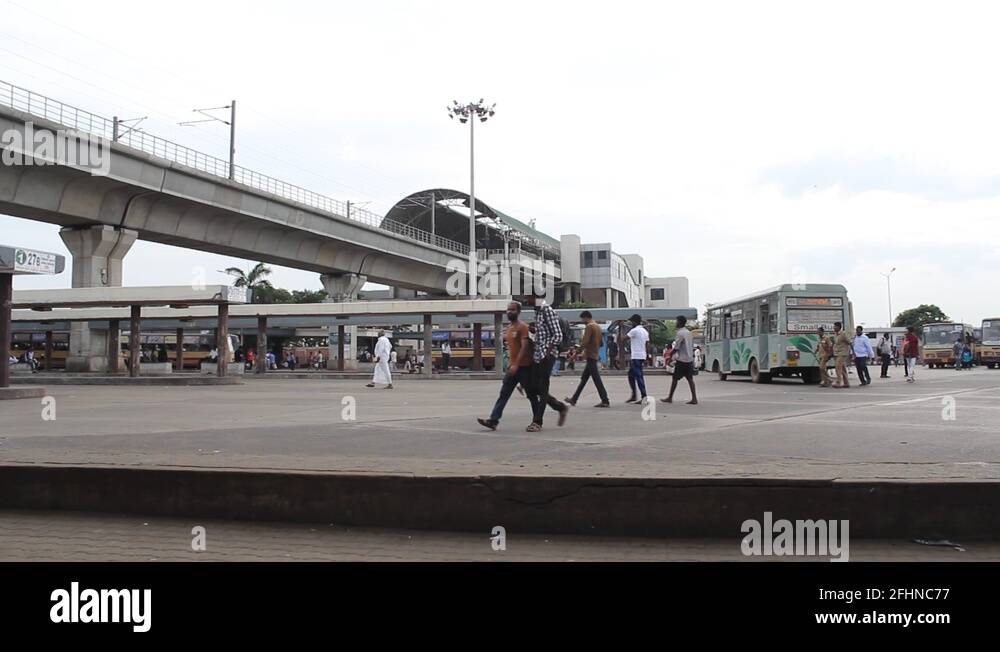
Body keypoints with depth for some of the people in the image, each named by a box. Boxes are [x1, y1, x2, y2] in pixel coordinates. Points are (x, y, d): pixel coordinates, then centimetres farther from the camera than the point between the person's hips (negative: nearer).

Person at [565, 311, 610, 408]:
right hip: (595, 355, 10)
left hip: (590, 356, -10)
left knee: (597, 379, -9)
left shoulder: (589, 326, -12)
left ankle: (605, 401, -10)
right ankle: (574, 399, 18)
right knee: (583, 378, 12)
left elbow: (584, 342, -19)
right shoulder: (597, 326, 17)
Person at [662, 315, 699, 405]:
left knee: (675, 379, 0)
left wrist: (670, 356, -1)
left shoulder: (680, 333, -14)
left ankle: (670, 398, 6)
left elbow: (676, 348, -14)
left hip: (681, 360, -8)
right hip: (689, 359, 8)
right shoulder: (689, 333, 13)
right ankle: (694, 398, -2)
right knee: (690, 379, 4)